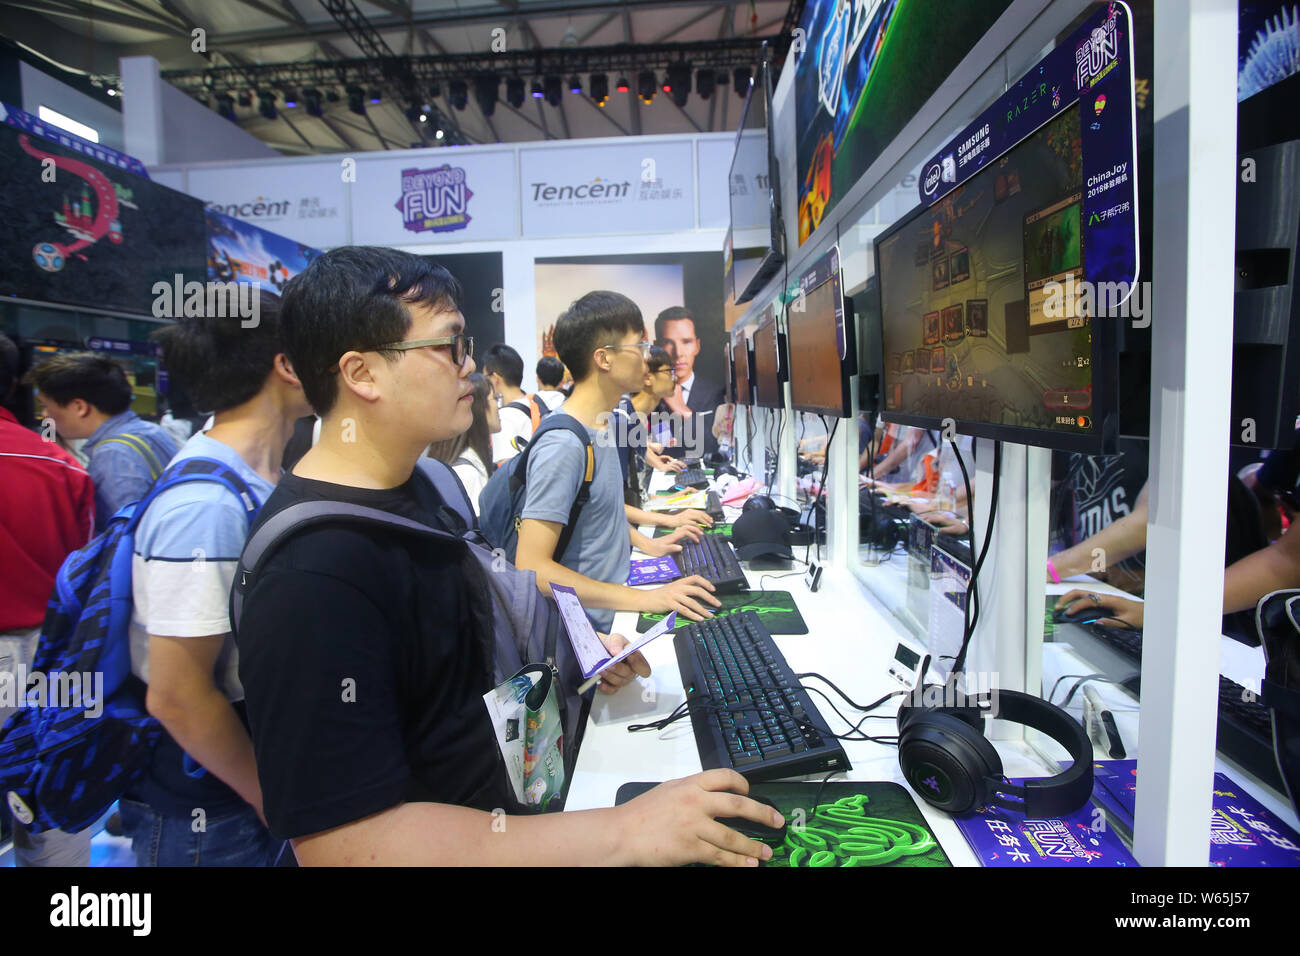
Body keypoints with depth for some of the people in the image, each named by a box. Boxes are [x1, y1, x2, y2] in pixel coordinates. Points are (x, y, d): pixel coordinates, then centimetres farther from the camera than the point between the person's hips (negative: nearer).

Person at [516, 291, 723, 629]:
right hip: (595, 628, -8)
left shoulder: (602, 423, 7)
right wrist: (644, 599, -27)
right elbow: (531, 567, -26)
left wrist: (645, 543, 9)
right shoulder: (563, 445, -22)